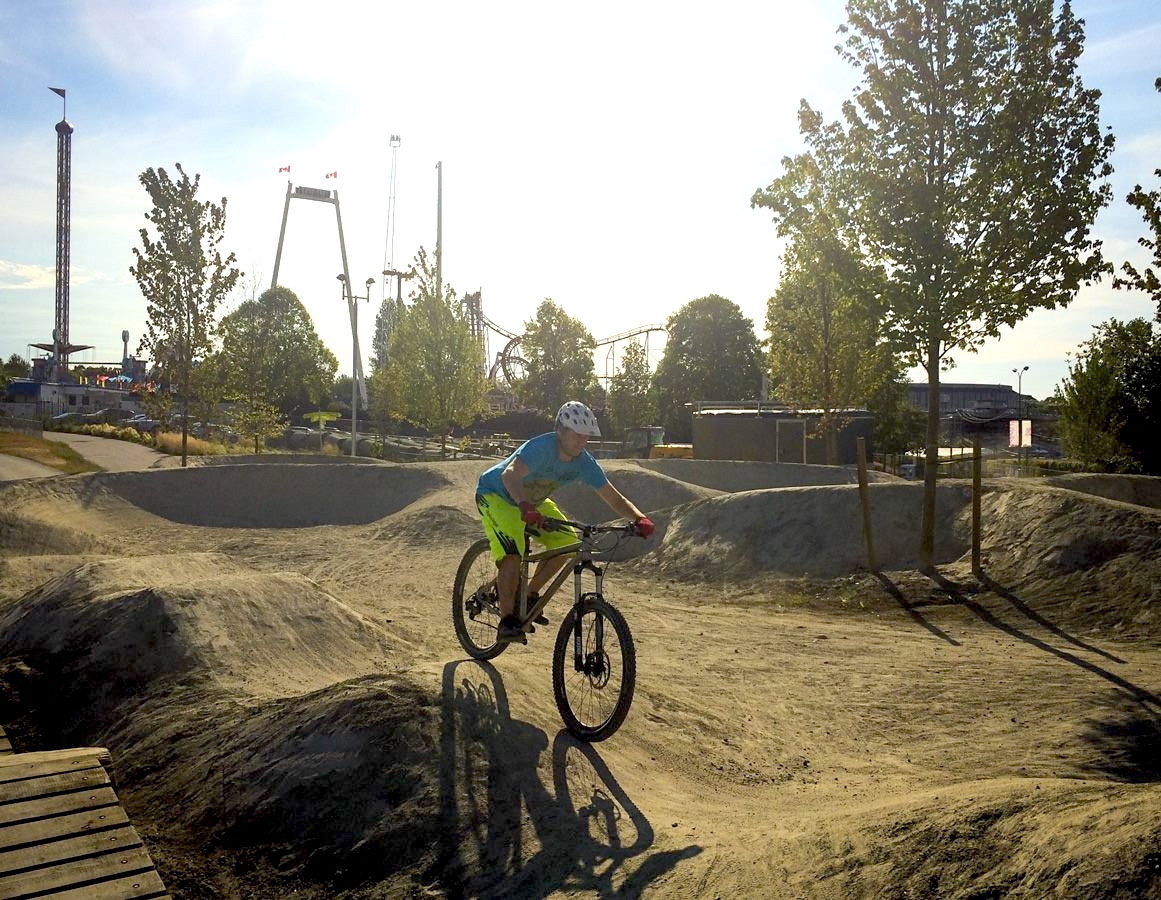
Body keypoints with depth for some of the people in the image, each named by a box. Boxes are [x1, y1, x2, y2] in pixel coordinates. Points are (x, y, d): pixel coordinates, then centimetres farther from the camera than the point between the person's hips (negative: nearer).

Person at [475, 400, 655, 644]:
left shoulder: (585, 463, -17)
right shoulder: (543, 447, -36)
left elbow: (616, 499, -14)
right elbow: (510, 475, -52)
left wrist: (639, 518, -33)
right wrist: (525, 506, -70)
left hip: (531, 500, 7)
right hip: (495, 494, -7)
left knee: (567, 541, -7)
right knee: (513, 553, -28)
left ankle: (529, 595, 11)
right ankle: (507, 622, -17)